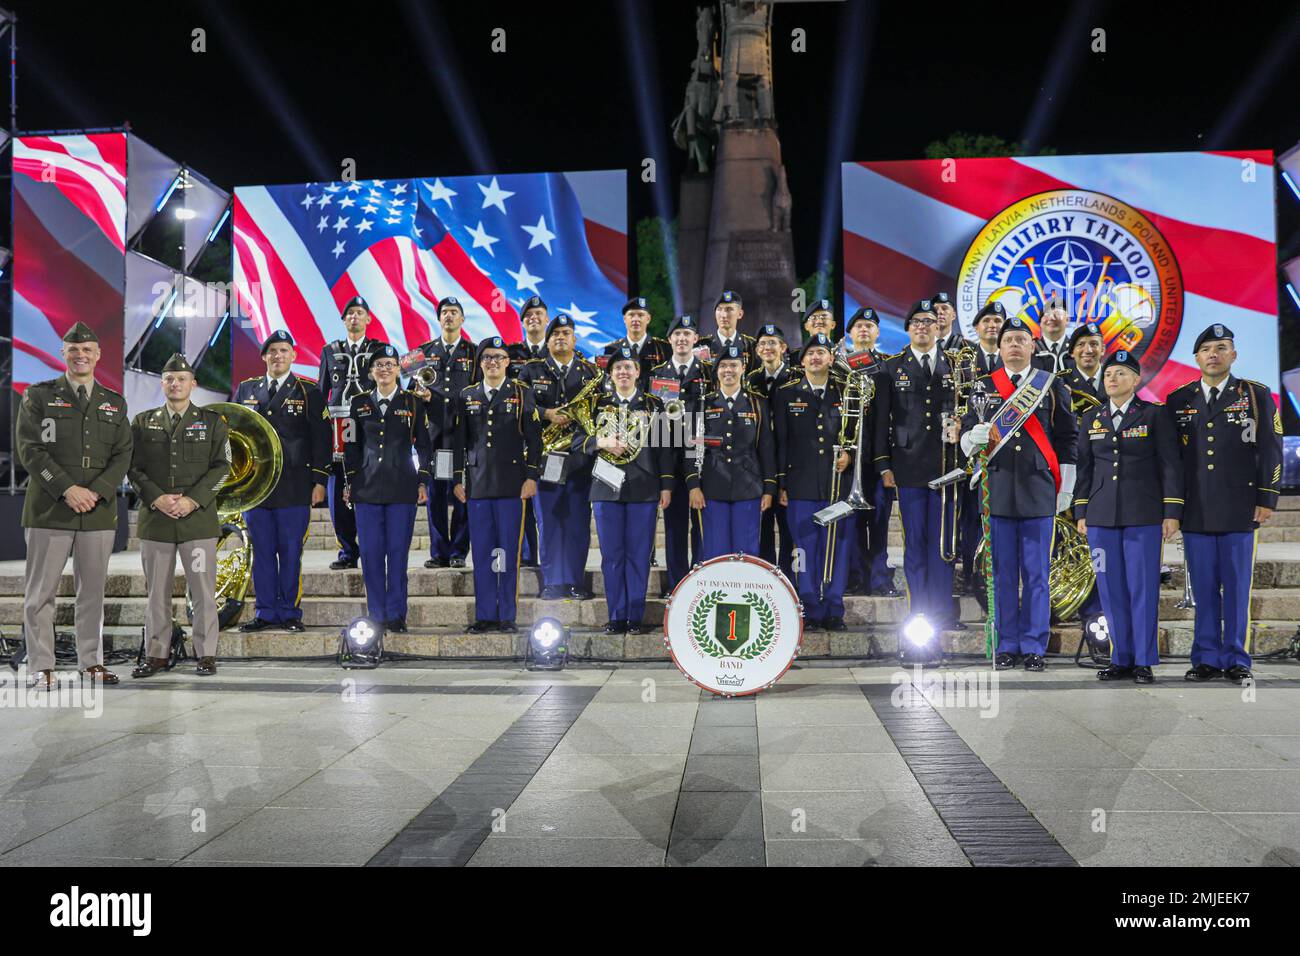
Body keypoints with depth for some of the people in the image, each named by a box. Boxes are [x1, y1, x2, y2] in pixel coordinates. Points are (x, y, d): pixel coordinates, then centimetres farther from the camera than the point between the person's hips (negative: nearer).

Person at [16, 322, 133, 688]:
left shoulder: (114, 403, 14)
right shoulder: (38, 396, 5)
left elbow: (123, 455, 6)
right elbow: (29, 449, -4)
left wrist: (95, 492, -9)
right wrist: (67, 489, -13)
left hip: (99, 511, 3)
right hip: (49, 510, -2)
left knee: (93, 590, 8)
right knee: (40, 592, 0)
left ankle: (91, 661, 16)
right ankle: (41, 667, 8)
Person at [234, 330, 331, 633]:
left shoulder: (309, 393, 4)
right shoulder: (245, 390, 14)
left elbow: (321, 440, 0)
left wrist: (320, 482, -6)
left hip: (294, 489, -3)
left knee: (291, 552, 1)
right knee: (262, 552, 7)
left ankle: (290, 613, 11)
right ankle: (265, 613, 15)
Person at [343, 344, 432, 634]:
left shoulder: (414, 403, 4)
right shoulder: (359, 403, 10)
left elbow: (424, 445, 5)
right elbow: (352, 445, 13)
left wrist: (422, 483, -1)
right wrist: (350, 482, 8)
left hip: (402, 488, -2)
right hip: (367, 488, 2)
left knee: (398, 553, -1)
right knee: (371, 553, 2)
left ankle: (396, 616, 7)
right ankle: (376, 615, 11)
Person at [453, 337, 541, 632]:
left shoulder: (522, 394, 6)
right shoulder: (467, 395, 13)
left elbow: (534, 438, 2)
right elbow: (460, 440, 14)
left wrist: (532, 477, -5)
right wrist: (458, 479, 8)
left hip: (511, 484, -2)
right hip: (477, 484, 3)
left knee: (509, 551, 0)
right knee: (481, 551, 4)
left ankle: (507, 616, 8)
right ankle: (485, 615, 12)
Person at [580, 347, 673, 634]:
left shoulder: (654, 405, 8)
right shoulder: (598, 404, 11)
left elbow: (665, 447, 6)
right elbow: (578, 440, 7)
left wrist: (666, 485, 0)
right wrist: (601, 442, -12)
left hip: (644, 490, -1)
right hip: (607, 489, 1)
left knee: (638, 555, 1)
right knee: (612, 555, 3)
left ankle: (636, 618, 9)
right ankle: (617, 617, 12)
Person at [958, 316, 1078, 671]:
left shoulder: (1053, 386, 8)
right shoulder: (982, 386, 10)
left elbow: (1066, 441, 9)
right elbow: (966, 438, 9)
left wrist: (1066, 489, 5)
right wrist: (975, 437, -15)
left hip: (1039, 493, 0)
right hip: (997, 492, 1)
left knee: (1036, 574, 3)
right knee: (1003, 574, 5)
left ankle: (1033, 647, 12)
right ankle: (1007, 646, 14)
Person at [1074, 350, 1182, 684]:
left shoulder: (1154, 415, 3)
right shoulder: (1090, 419, 13)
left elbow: (1170, 465, 0)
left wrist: (1172, 513, -6)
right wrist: (1081, 514, 9)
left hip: (1143, 516, -3)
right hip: (1101, 517, 3)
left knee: (1143, 588, -1)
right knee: (1111, 590, 5)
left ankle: (1144, 661, 8)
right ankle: (1122, 659, 14)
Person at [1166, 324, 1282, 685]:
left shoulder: (1257, 396, 5)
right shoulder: (1178, 400, 9)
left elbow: (1270, 450, 3)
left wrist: (1267, 498, -3)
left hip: (1239, 511, -1)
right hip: (1195, 513, 2)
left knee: (1237, 588, 3)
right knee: (1203, 589, 6)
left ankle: (1236, 660, 13)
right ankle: (1207, 659, 14)